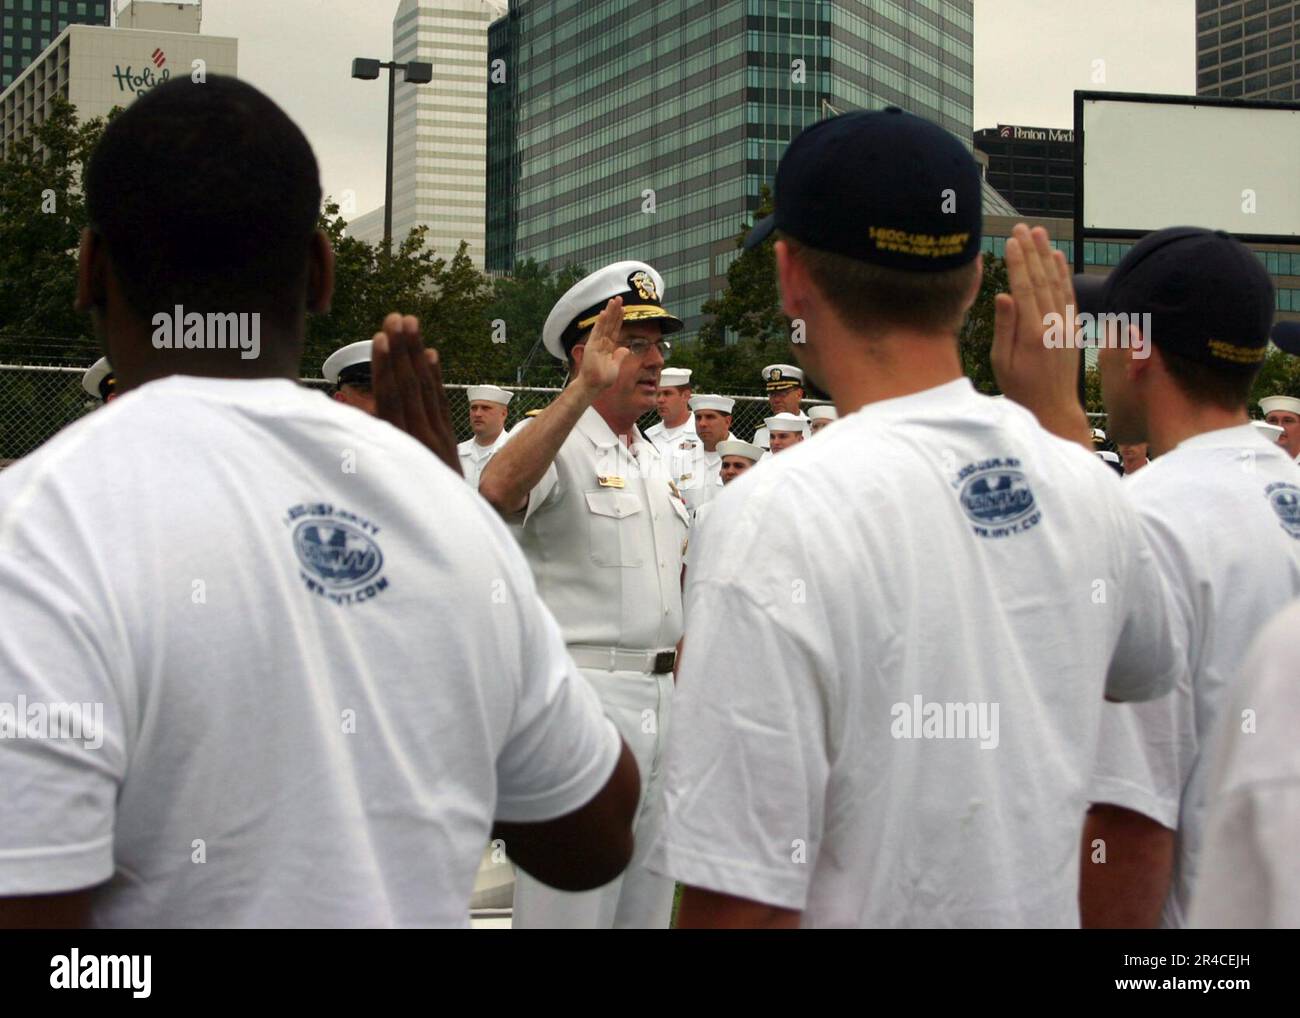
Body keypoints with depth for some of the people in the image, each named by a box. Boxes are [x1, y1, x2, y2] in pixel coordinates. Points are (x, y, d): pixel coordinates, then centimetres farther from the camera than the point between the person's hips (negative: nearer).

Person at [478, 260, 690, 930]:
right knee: (570, 906, -7)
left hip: (658, 697, 8)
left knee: (647, 907, 14)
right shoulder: (554, 440, -8)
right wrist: (584, 388, -35)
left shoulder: (655, 464, 19)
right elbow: (497, 491, -32)